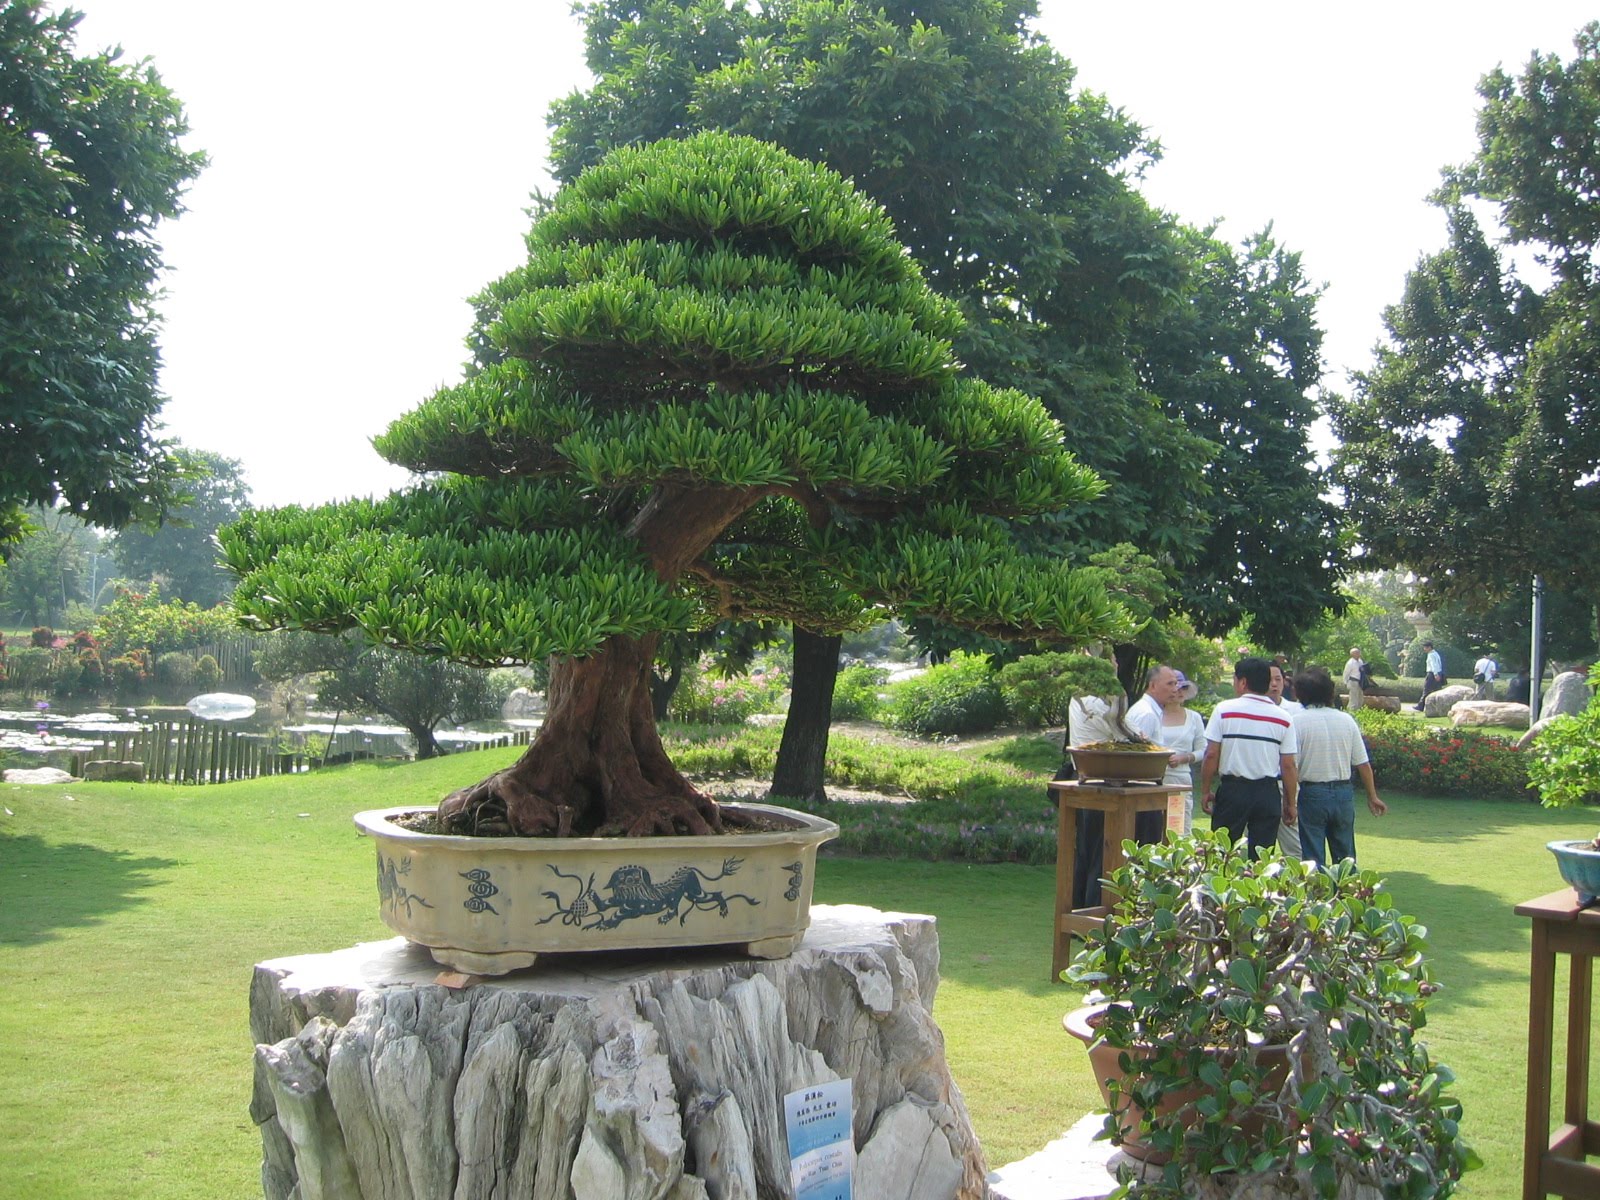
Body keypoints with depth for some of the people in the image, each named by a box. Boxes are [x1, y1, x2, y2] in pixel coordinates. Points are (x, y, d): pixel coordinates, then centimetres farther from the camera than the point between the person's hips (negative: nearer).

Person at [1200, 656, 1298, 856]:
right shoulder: (1283, 719, 1)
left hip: (1232, 789, -2)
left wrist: (1205, 790, 5)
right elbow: (1288, 766, 2)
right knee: (1262, 855, 5)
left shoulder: (1224, 710, -5)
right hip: (1268, 792, 2)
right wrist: (1290, 804, 12)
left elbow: (1211, 754, -6)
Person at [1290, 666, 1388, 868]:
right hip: (1343, 792, 4)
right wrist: (1372, 796, 15)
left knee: (1313, 859, 1)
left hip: (1312, 793, -4)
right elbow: (1363, 764, 5)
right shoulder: (1346, 720, 2)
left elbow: (1291, 766, -14)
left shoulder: (1299, 721, -10)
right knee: (1345, 857, 15)